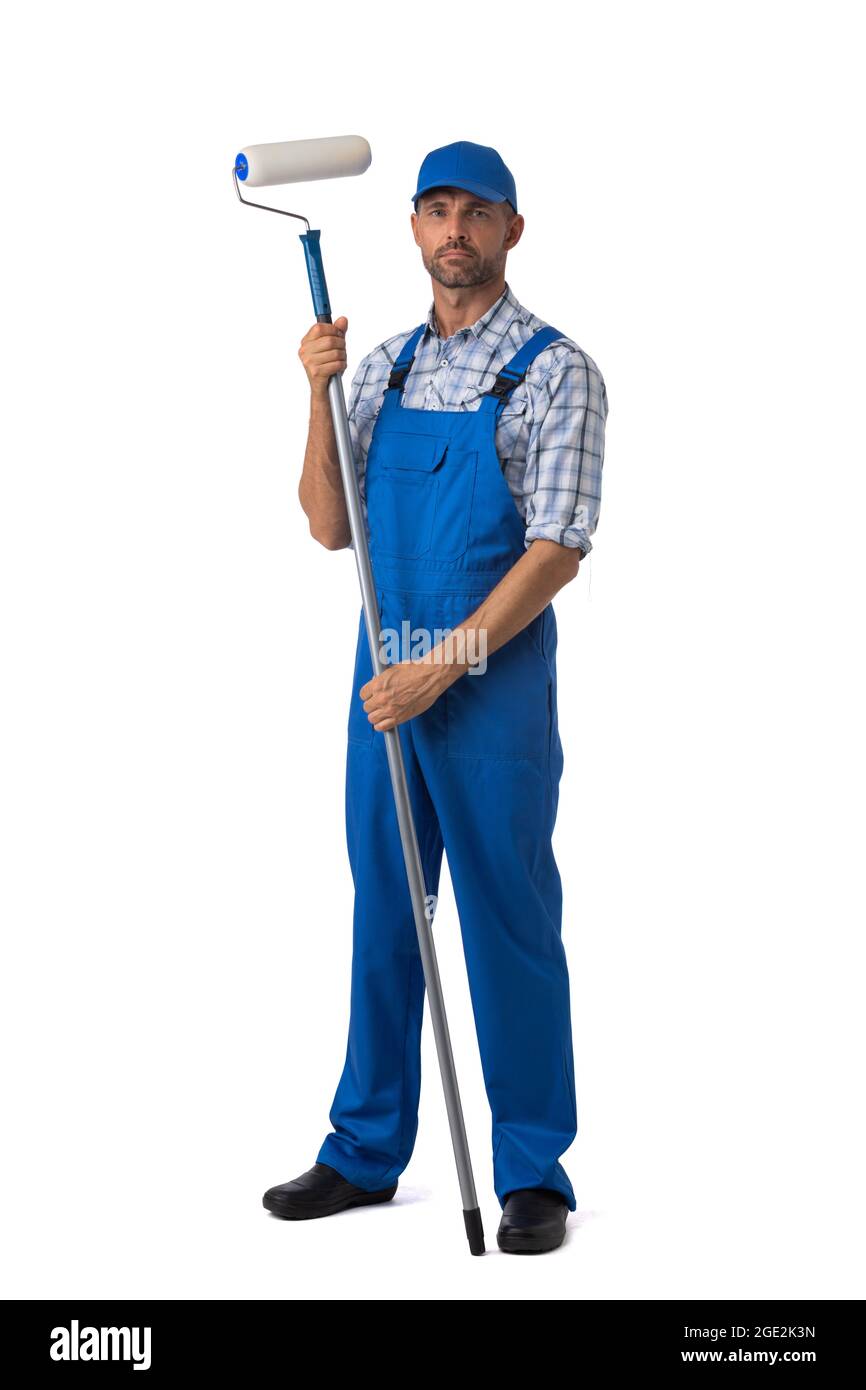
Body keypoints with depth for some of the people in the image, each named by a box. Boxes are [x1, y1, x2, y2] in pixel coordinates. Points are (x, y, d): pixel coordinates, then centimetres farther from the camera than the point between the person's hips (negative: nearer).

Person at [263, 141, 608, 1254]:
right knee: (382, 920, 12)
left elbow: (556, 550, -12)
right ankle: (367, 1153, 24)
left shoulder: (555, 371, -5)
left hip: (495, 682, -5)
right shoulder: (383, 367, 12)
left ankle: (534, 1173, 11)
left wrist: (442, 667, -18)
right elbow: (332, 529, 7)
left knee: (511, 926, 0)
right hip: (387, 681, 6)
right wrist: (319, 394, -6)